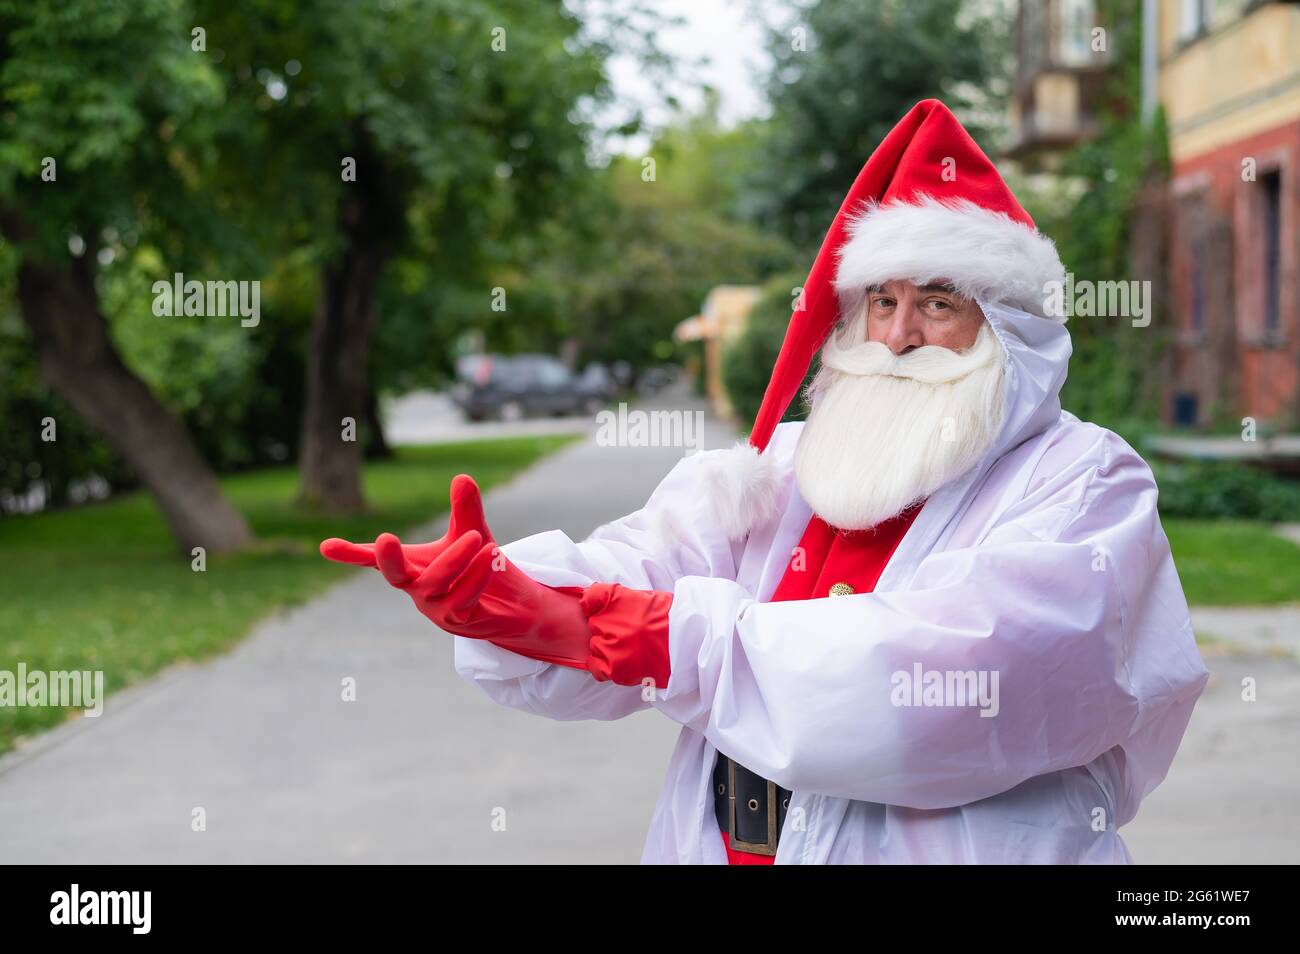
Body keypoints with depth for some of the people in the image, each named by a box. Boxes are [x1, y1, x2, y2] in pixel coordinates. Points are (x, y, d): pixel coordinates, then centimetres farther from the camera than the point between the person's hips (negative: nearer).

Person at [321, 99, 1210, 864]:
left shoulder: (1083, 486, -4)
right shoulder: (783, 469, 10)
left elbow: (957, 671, -19)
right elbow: (634, 569, -4)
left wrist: (686, 640, -20)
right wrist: (504, 595, -25)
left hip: (956, 845, -3)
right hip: (719, 845, 3)